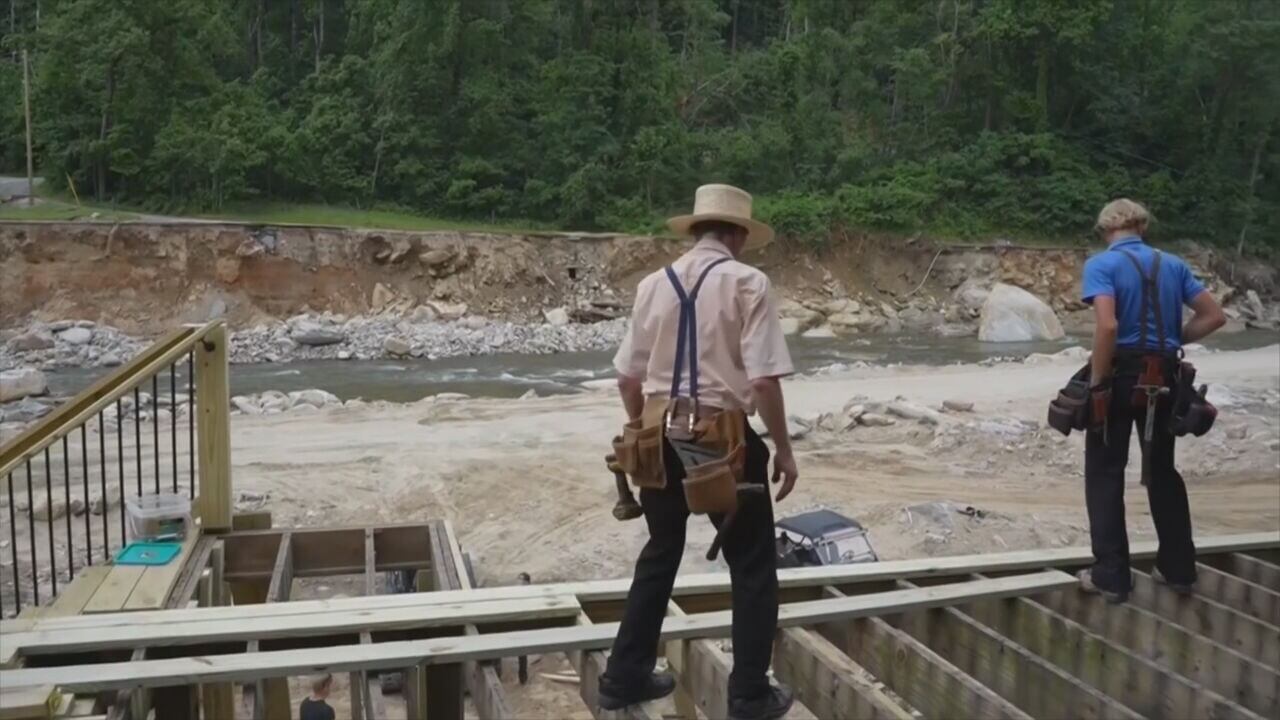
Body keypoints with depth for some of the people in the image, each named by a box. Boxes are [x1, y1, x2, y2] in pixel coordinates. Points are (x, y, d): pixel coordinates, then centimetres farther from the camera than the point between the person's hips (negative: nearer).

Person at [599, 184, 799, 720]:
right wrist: (783, 449, -3)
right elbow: (763, 380, -14)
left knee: (659, 556, 21)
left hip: (659, 439, 5)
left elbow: (628, 378, 7)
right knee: (753, 567, 12)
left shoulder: (654, 284, 5)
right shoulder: (747, 283, -8)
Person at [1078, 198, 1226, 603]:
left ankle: (1111, 576, 6)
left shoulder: (1101, 264, -8)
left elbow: (1107, 326, -22)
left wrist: (1096, 383, -15)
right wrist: (1175, 340, 12)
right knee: (1162, 471, 18)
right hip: (1164, 377, 5)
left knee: (1105, 474, 5)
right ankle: (1178, 568, 26)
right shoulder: (1173, 264, 9)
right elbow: (1214, 316, 6)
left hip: (1121, 374, -5)